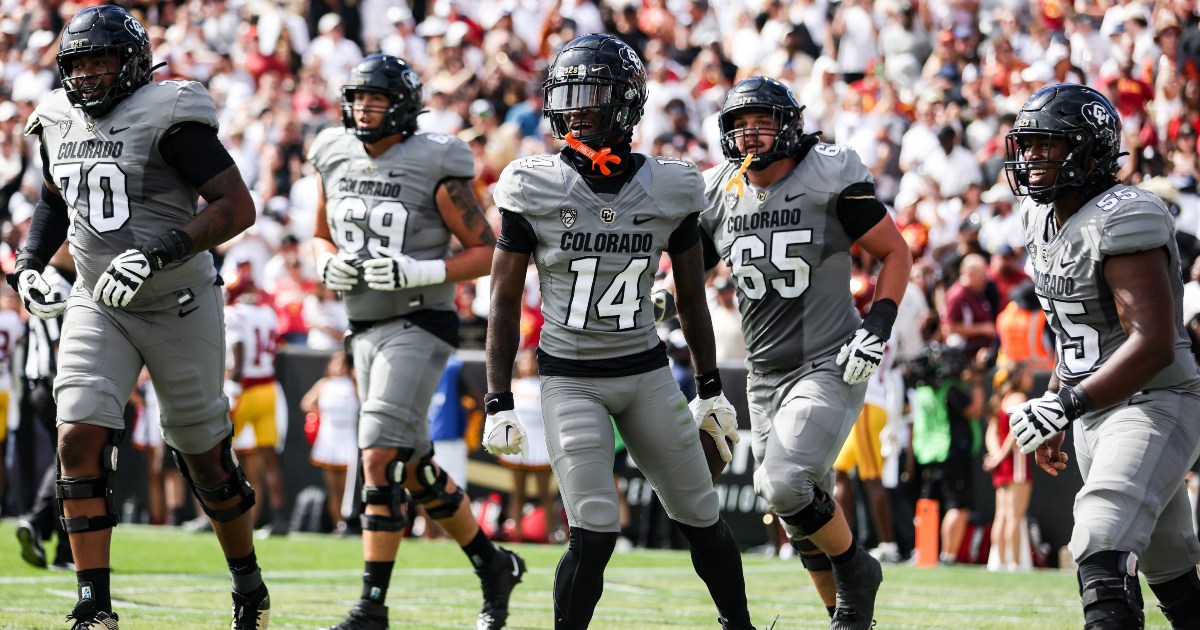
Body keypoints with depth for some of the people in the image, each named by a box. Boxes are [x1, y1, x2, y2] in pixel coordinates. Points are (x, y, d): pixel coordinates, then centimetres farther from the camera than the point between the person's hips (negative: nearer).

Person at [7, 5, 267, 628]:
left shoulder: (168, 119, -16)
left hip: (177, 307, -5)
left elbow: (237, 206, -19)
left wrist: (157, 252, -28)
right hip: (97, 307, 5)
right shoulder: (58, 123, 4)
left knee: (204, 456, 8)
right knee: (79, 438, -14)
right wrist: (29, 262, 7)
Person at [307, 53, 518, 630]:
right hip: (365, 327, 7)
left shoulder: (435, 166, -12)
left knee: (380, 458, -17)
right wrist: (329, 265, -3)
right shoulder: (334, 157, 6)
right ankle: (494, 566, 33)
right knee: (415, 468, 14)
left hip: (418, 324, -7)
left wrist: (415, 272, -20)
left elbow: (486, 251, -8)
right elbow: (322, 237, 20)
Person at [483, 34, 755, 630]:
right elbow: (504, 301, -3)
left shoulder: (669, 189, -4)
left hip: (646, 373, 3)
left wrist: (711, 390, 13)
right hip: (569, 377, -3)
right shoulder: (533, 189, -9)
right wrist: (498, 404, -5)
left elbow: (691, 296, 10)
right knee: (594, 534, -15)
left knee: (703, 522, 9)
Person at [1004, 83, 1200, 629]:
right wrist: (1052, 404, 20)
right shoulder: (1045, 218, 9)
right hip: (1096, 413, 10)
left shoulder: (1120, 221, -20)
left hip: (1154, 404, -10)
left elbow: (1153, 344, -27)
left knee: (1101, 553, -27)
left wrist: (1067, 405, -28)